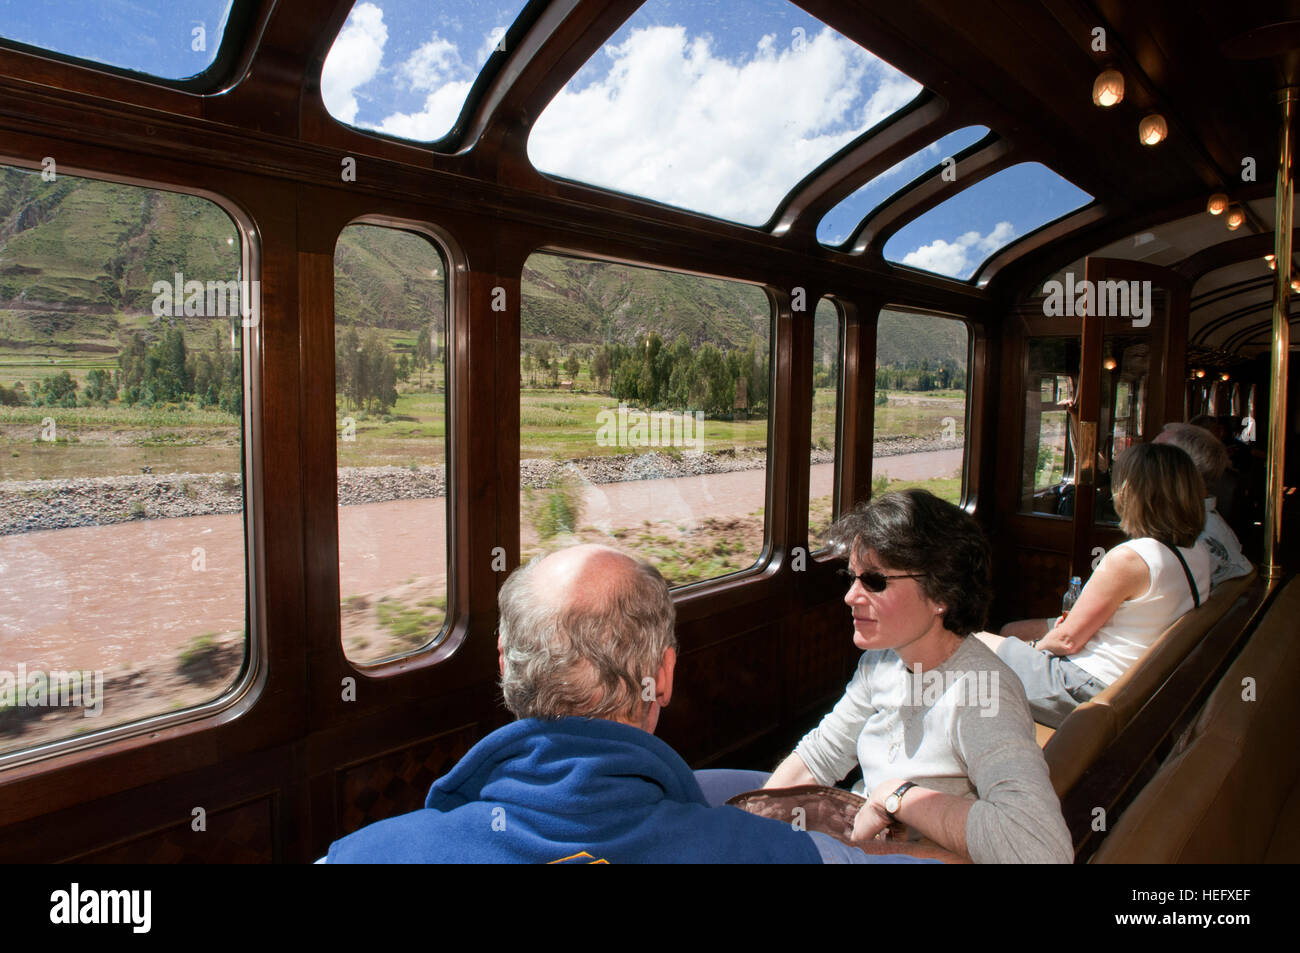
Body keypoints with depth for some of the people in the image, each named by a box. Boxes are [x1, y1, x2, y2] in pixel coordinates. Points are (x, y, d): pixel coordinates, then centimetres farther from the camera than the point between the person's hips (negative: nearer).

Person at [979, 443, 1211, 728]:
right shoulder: (1199, 552, -1)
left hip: (1089, 688, -9)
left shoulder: (1128, 559, -29)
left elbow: (1068, 640, -19)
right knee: (1011, 630, 23)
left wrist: (1035, 647, 1)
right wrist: (1080, 617, 5)